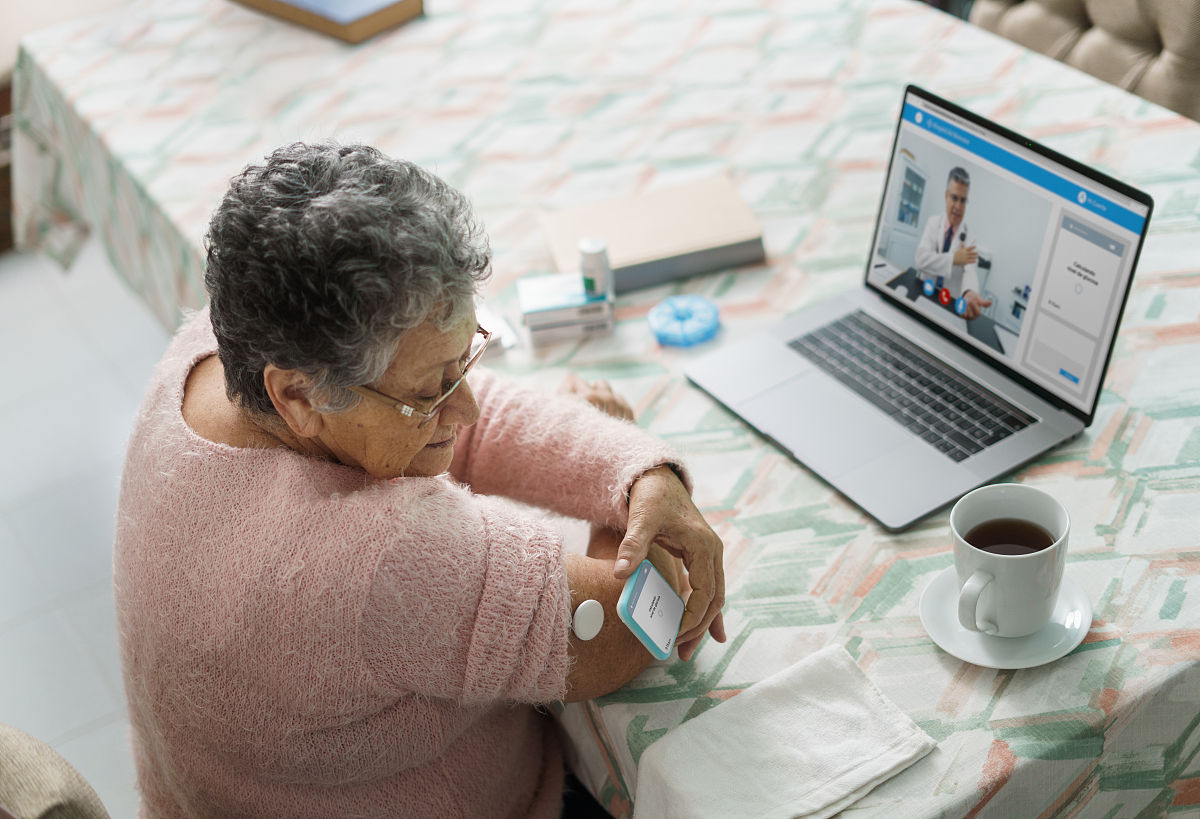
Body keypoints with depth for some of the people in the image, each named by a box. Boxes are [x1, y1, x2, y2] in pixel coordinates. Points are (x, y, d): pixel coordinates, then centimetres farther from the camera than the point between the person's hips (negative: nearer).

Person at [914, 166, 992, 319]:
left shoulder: (970, 238, 0)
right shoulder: (933, 223, 5)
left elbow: (970, 271, -17)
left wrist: (969, 293, -40)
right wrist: (954, 259, -20)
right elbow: (921, 259, -10)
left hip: (950, 305, 0)